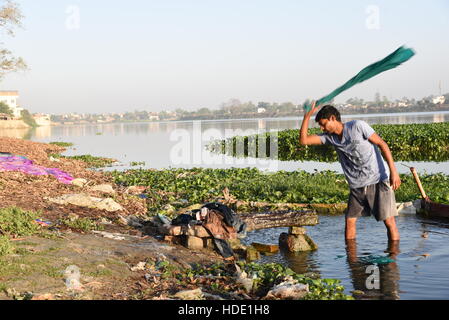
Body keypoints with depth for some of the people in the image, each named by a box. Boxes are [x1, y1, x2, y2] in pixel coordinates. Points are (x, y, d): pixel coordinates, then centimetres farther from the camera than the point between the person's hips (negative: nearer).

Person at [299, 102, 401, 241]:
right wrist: (307, 116, -3)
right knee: (349, 221, 6)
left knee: (389, 221, -6)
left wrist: (393, 172, -15)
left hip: (378, 182, -6)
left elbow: (382, 144, -10)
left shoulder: (358, 126, -9)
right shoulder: (329, 137, 7)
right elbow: (304, 140, 2)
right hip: (356, 186, 6)